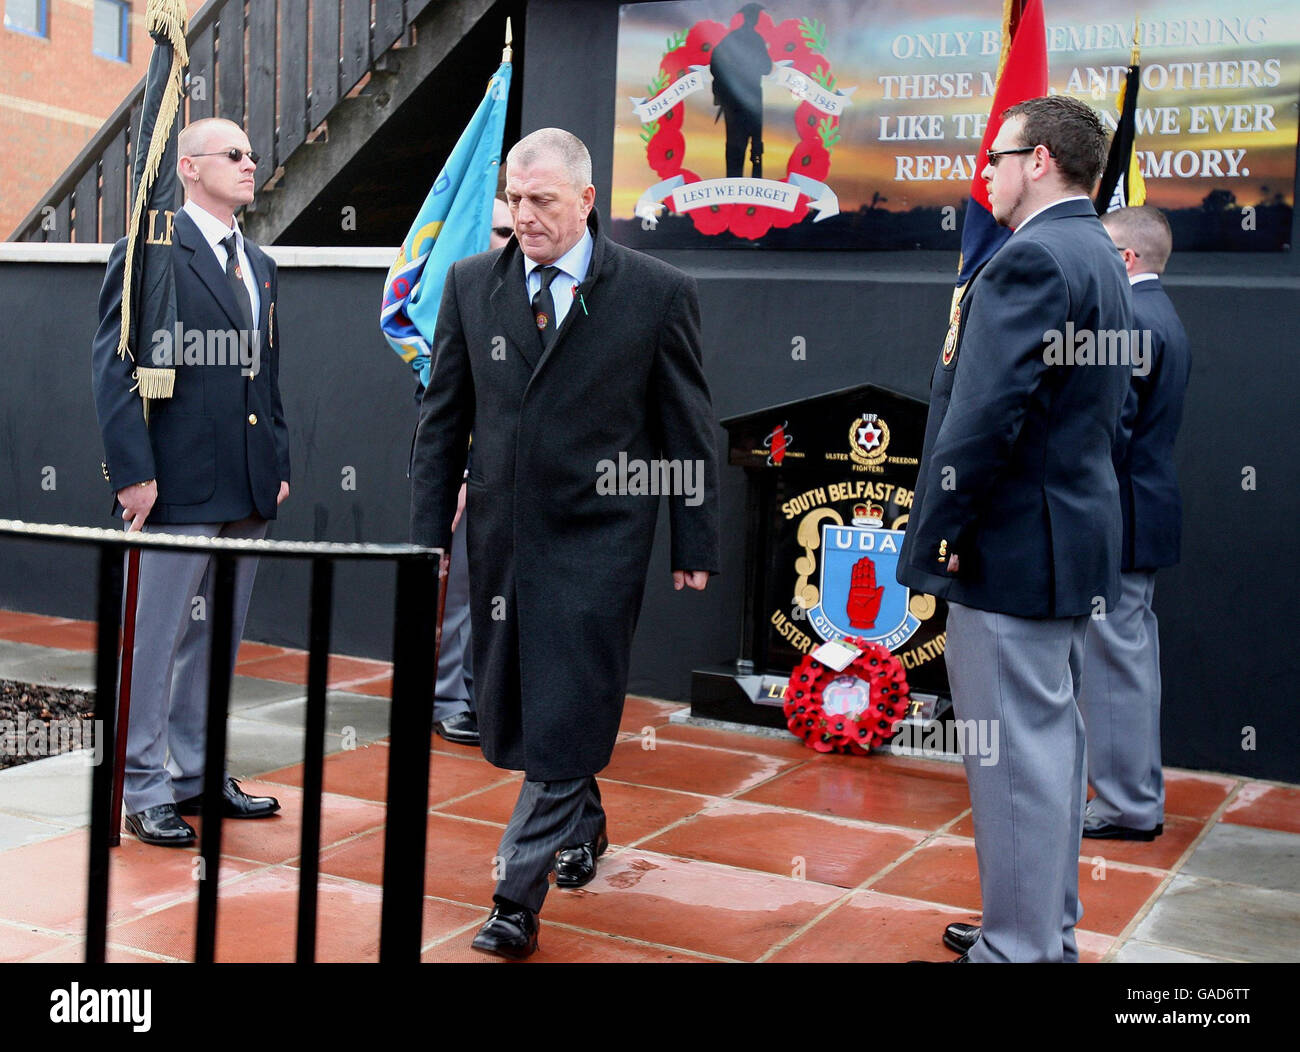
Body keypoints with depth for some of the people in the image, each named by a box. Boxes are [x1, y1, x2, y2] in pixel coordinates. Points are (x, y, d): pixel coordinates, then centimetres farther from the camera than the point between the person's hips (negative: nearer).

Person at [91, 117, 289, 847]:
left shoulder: (260, 265, 16)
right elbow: (114, 369, -10)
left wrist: (279, 464, 13)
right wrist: (133, 471, -17)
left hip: (248, 488, 7)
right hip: (179, 486, -7)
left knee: (218, 638, 15)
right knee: (158, 635, 0)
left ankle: (197, 772, 27)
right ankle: (145, 789, 11)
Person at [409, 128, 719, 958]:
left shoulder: (659, 292, -5)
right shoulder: (471, 284, 5)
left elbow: (690, 430, -1)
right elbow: (444, 419, 10)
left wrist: (696, 546, 0)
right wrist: (429, 533, 7)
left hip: (598, 539, -4)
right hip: (502, 536, 5)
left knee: (565, 717, -5)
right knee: (516, 709, 15)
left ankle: (518, 896, 4)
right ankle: (583, 825, 40)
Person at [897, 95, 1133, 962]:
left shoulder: (1033, 258, -17)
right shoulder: (1098, 256, 16)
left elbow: (989, 414, -24)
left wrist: (939, 533, -16)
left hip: (1013, 547, -11)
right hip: (1073, 535, 11)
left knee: (1018, 755, -3)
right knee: (1053, 738, 17)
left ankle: (1018, 948, 7)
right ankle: (1050, 927, 30)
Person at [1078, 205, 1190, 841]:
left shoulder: (1126, 318, -16)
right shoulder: (1164, 318, 17)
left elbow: (1112, 424, -21)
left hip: (1116, 519, -11)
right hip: (1147, 511, 11)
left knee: (1117, 662, -3)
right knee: (1134, 657, 15)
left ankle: (1125, 806, 5)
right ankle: (1140, 798, 24)